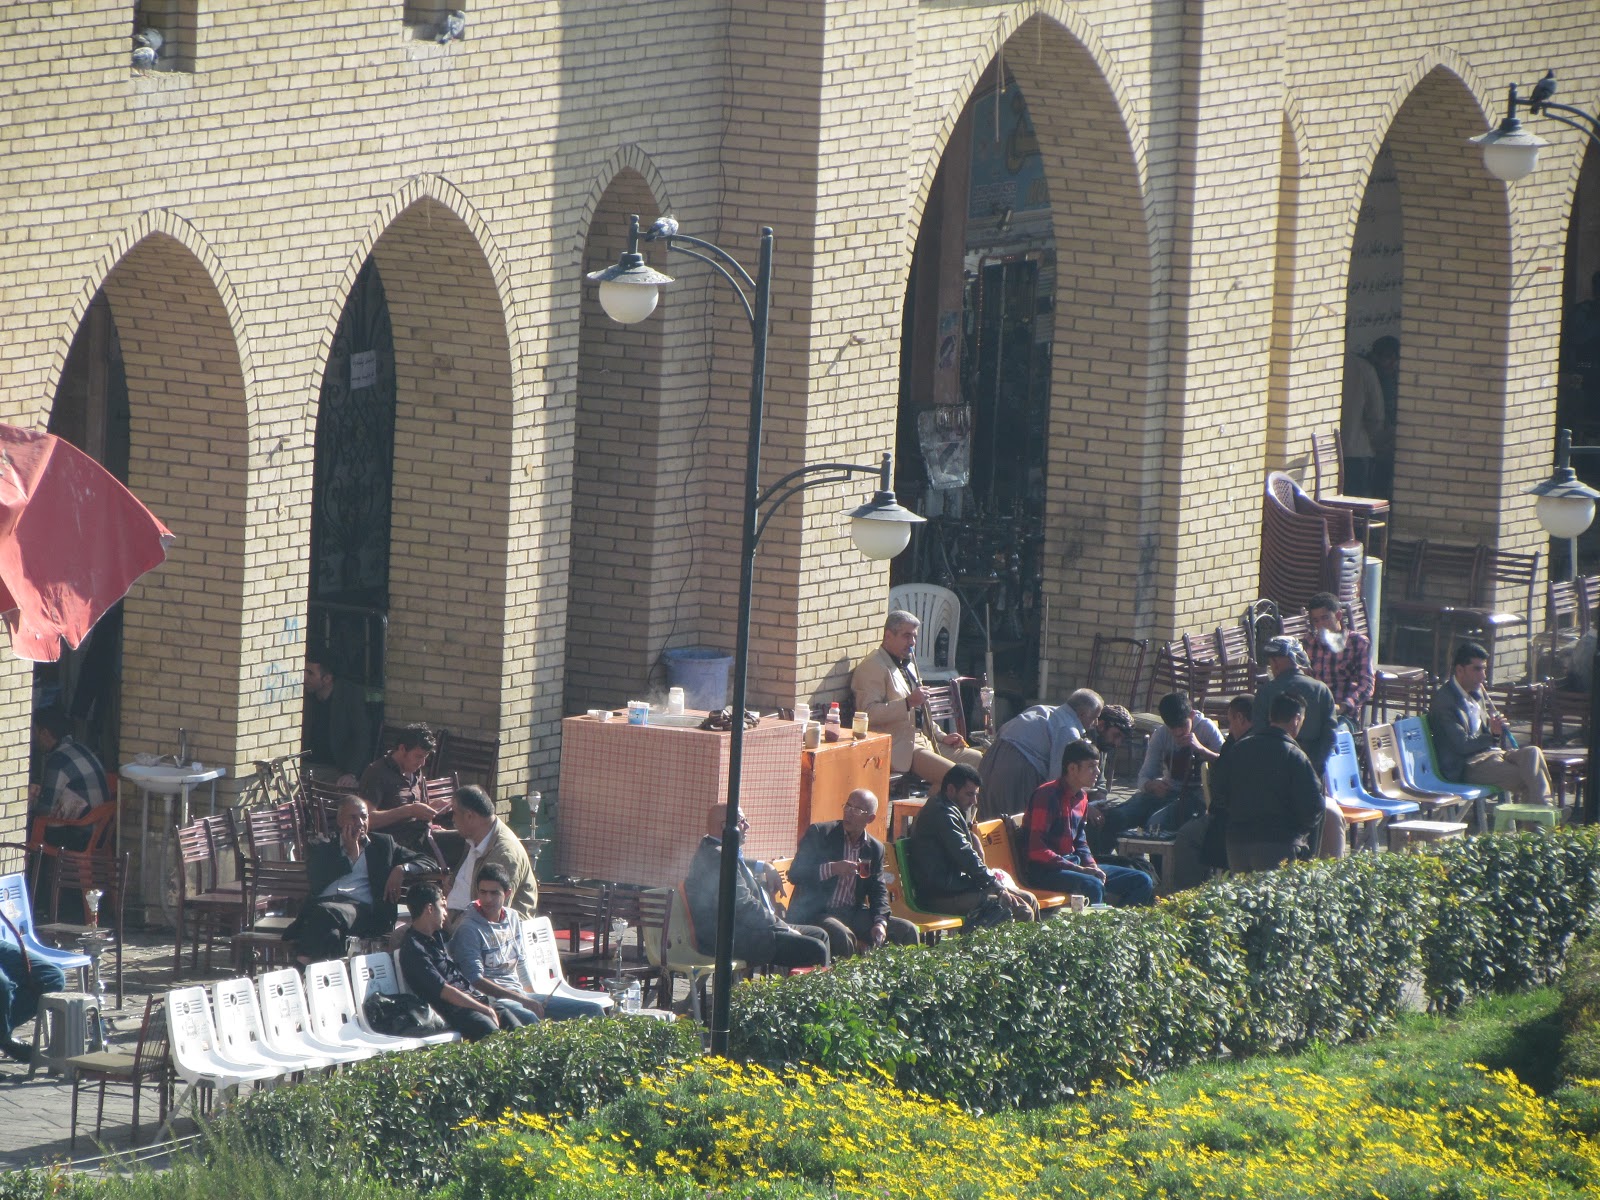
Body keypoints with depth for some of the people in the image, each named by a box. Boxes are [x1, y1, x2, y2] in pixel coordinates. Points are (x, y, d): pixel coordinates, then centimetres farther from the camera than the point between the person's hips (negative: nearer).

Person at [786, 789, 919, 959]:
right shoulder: (819, 833, -2)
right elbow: (795, 874, -8)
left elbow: (878, 891, 11)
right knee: (842, 936, -38)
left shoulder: (875, 848, 11)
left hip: (853, 914, 5)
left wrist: (880, 923, -9)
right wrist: (832, 869, -23)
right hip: (815, 913, -5)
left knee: (907, 931, -8)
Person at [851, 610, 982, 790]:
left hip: (923, 740, 10)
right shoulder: (873, 667, -8)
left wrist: (942, 737, 17)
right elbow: (869, 713, -20)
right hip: (898, 749, -10)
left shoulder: (908, 666, 24)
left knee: (980, 761, 2)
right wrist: (908, 703, -26)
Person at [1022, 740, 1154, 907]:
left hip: (1073, 863, 9)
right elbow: (1037, 850, -21)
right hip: (1042, 870, -9)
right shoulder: (1048, 796, -16)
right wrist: (1080, 870, -22)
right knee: (1092, 886, -38)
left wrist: (1092, 866, -2)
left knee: (1143, 882, 3)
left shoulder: (1081, 797, 12)